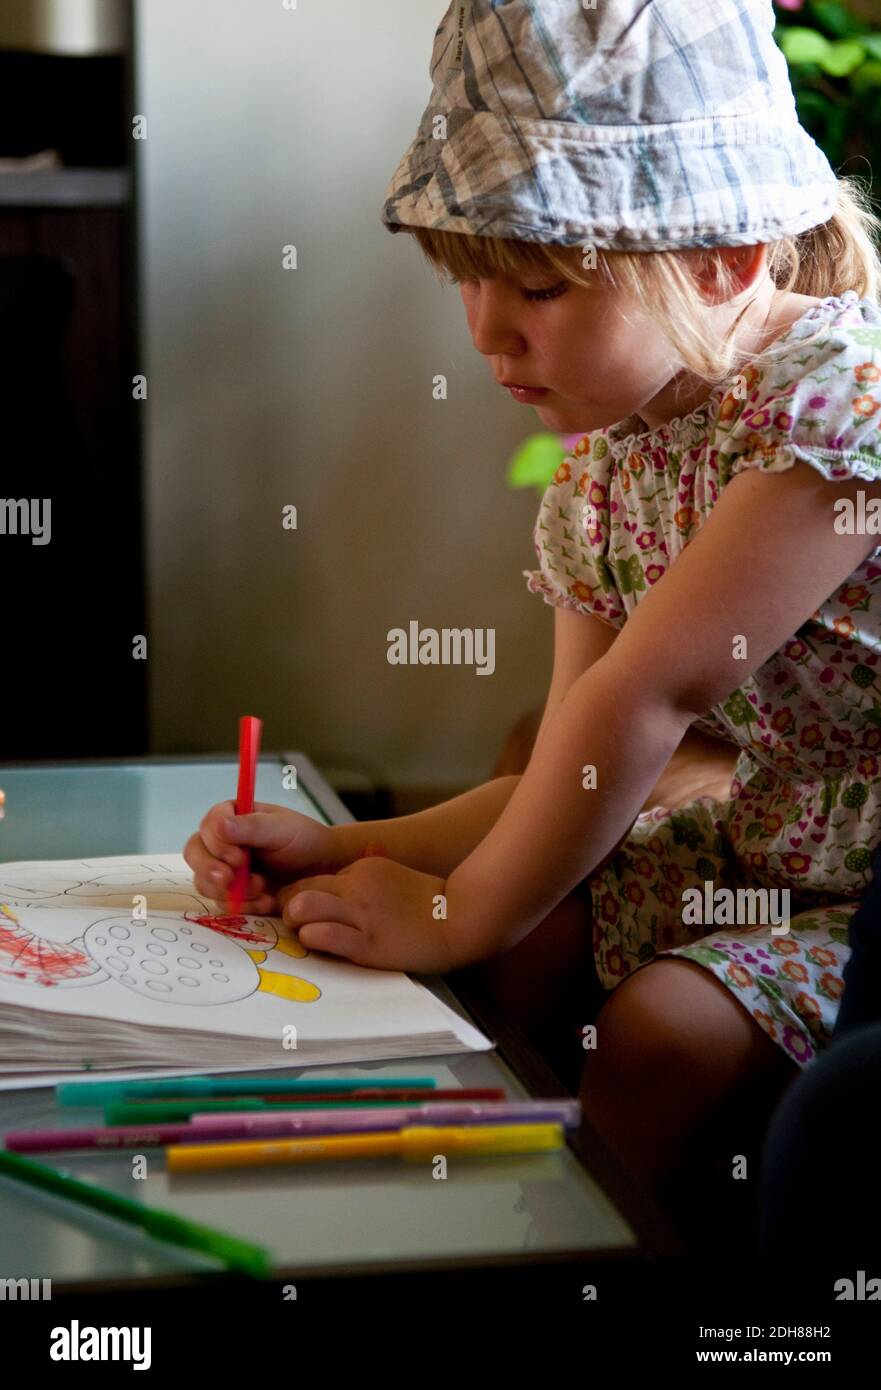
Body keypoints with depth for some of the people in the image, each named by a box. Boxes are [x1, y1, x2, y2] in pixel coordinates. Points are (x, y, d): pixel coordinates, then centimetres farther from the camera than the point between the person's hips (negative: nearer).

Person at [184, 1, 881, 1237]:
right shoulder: (606, 464, 0)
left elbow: (647, 698, -26)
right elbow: (571, 786, 5)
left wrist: (465, 911, -16)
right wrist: (340, 854, -4)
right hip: (762, 844, 8)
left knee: (660, 1038, -23)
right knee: (510, 954, 3)